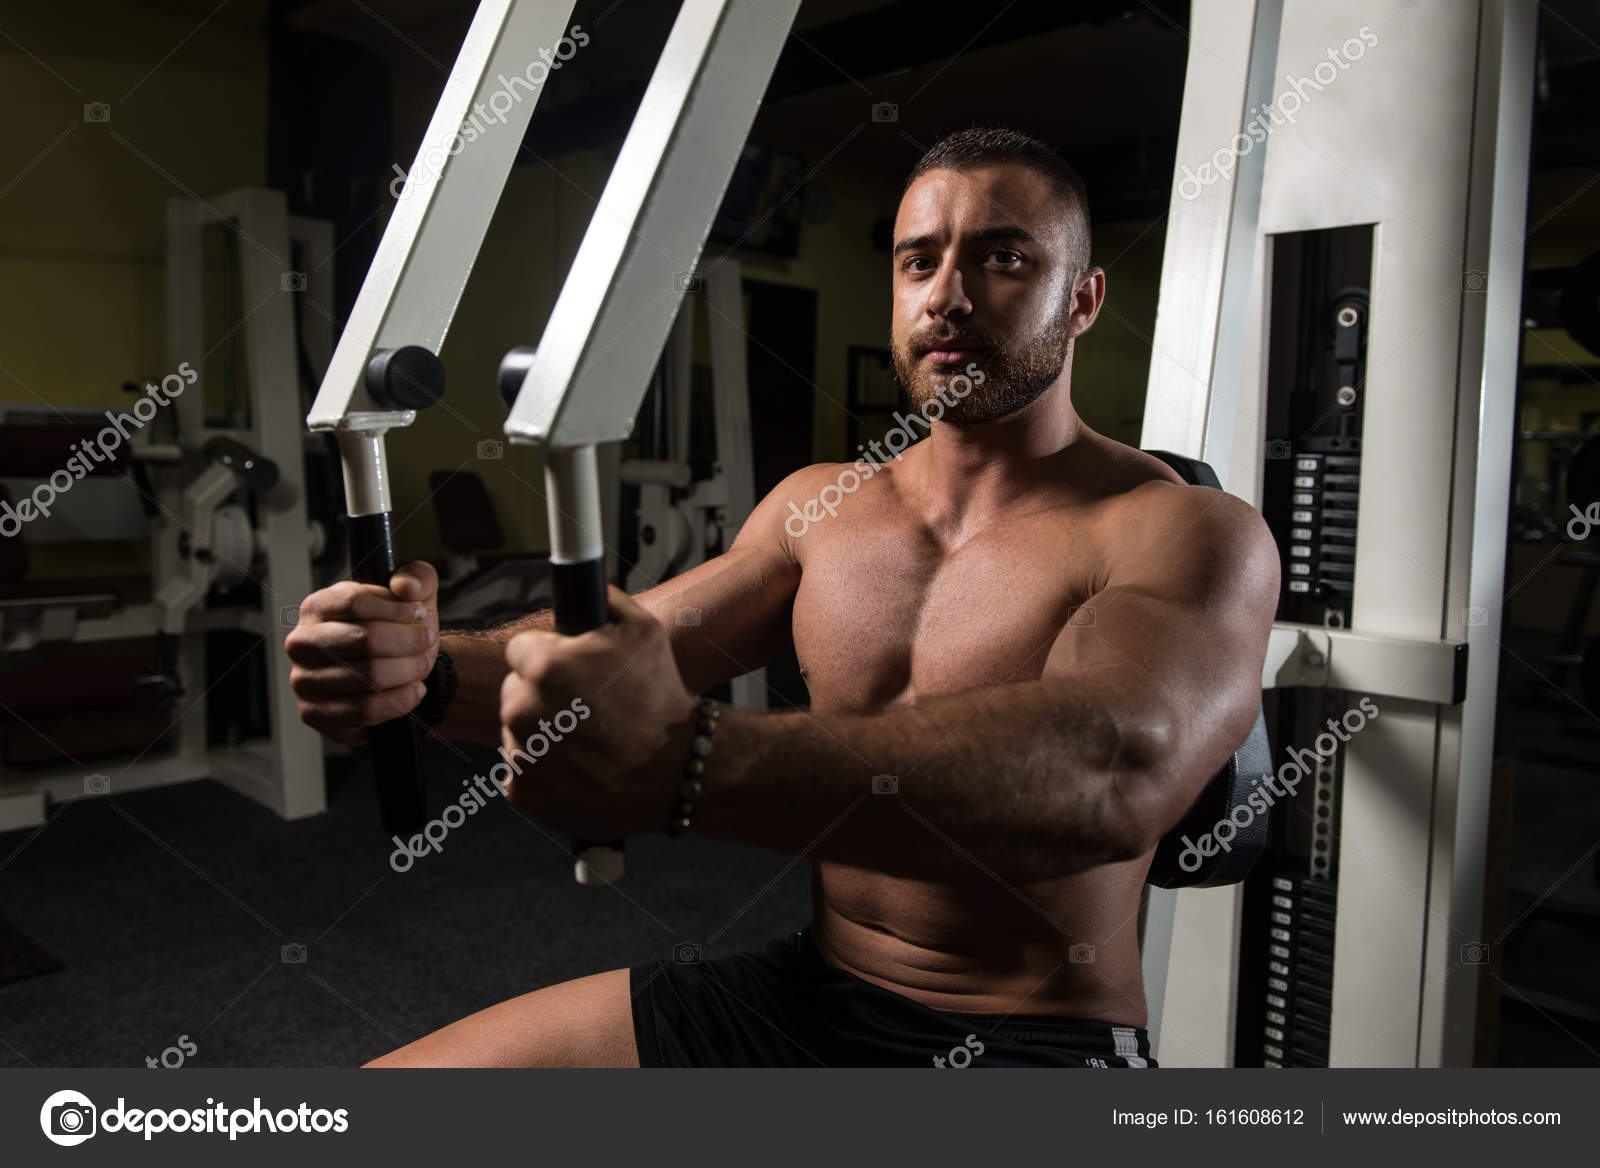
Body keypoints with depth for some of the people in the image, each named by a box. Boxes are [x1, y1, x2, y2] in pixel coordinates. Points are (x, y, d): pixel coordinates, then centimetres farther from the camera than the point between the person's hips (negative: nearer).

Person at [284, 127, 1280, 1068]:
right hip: (802, 993, 6)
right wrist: (418, 664, -17)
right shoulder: (822, 504, 8)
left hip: (1039, 1038, -5)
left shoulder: (1192, 534, -11)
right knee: (391, 1078, -2)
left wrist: (684, 762, -42)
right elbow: (621, 649, 5)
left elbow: (1114, 769, -30)